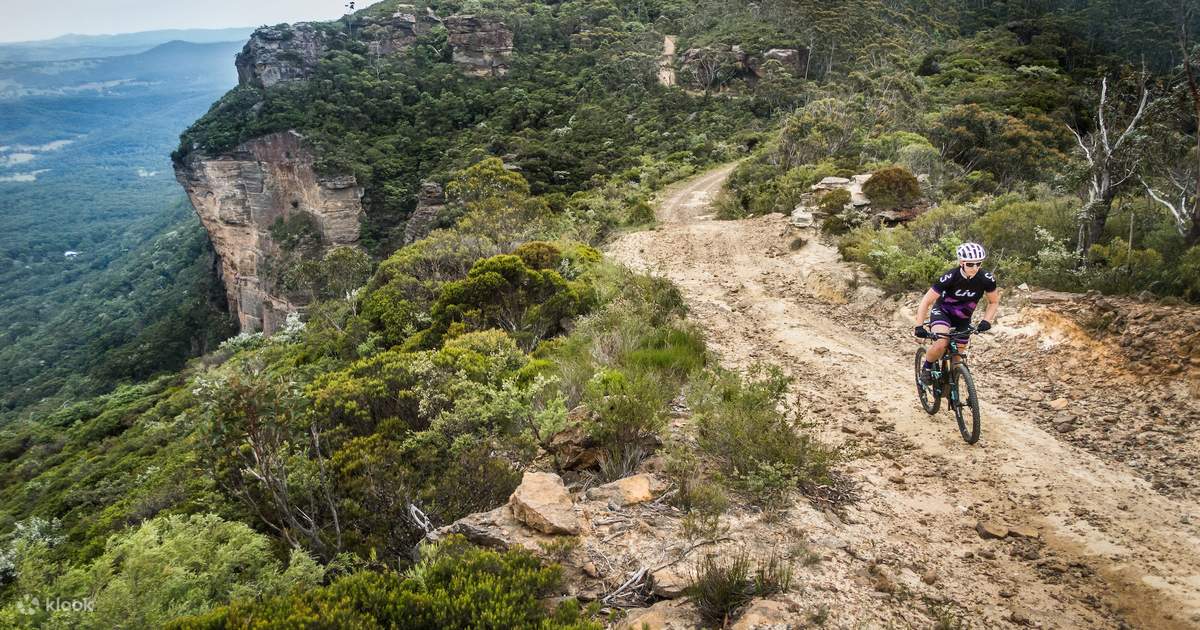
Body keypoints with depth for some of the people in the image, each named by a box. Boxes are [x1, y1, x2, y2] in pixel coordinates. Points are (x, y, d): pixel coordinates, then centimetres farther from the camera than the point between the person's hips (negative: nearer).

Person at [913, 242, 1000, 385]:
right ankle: (926, 368, -2)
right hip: (942, 311, -4)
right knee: (941, 344, -31)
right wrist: (919, 327, -30)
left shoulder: (987, 278, -21)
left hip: (963, 319, 4)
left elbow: (994, 302, -2)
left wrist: (986, 321, -18)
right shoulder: (949, 278, -30)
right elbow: (926, 302, -23)